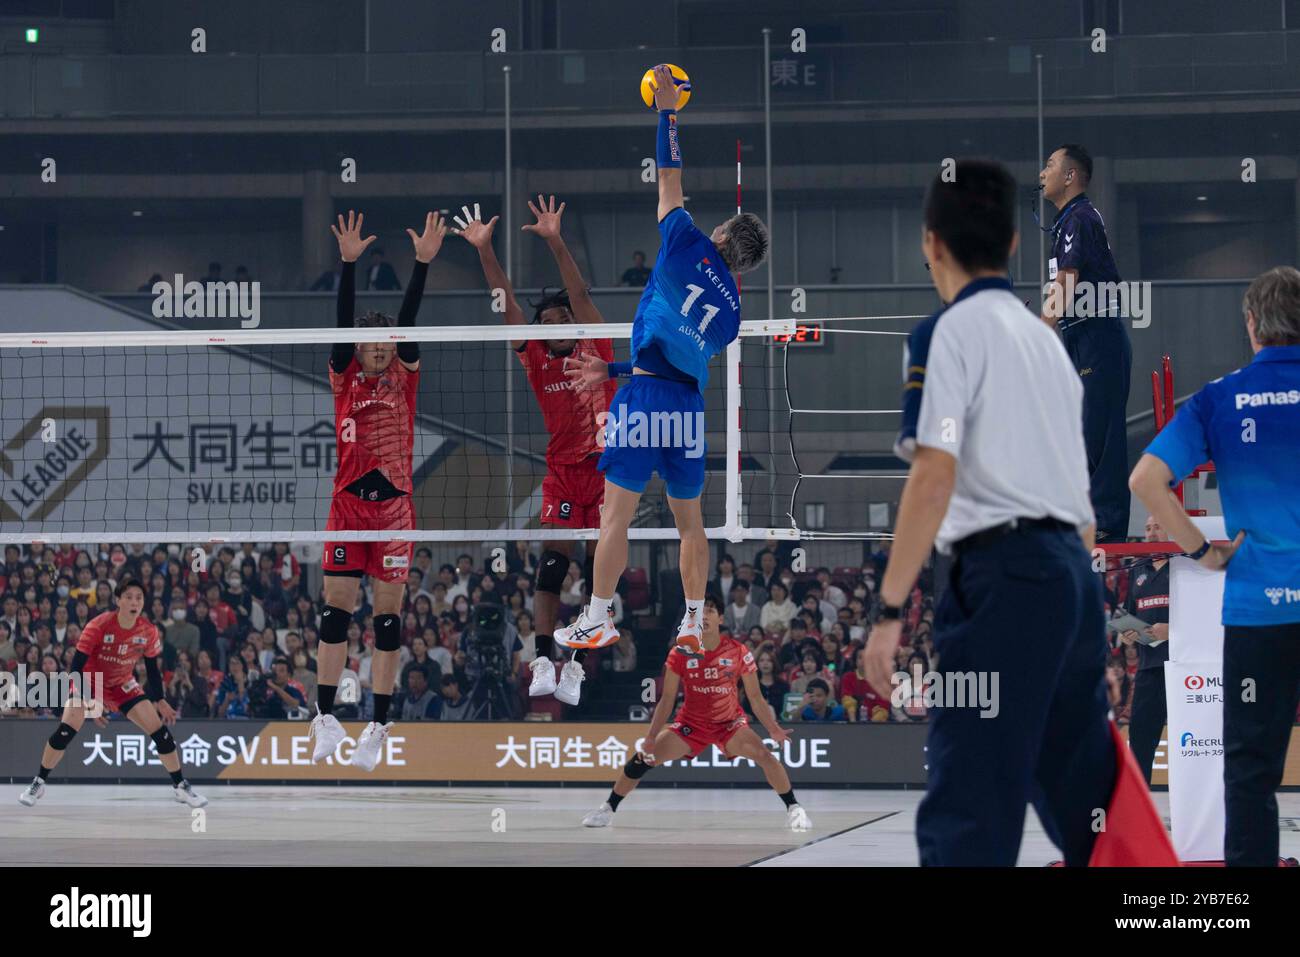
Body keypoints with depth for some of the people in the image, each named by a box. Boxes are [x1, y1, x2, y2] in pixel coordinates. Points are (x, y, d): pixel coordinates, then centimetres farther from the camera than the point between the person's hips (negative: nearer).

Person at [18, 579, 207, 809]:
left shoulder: (148, 631, -16)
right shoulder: (99, 625, -28)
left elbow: (152, 668, 1)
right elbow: (77, 665, -26)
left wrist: (159, 701, 0)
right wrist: (89, 702, -31)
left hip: (123, 685, 3)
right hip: (90, 682, -3)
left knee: (160, 730, -7)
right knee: (66, 730, -21)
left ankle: (181, 786, 8)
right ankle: (38, 783, -4)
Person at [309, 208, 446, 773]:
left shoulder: (403, 377, 6)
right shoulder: (345, 379, 4)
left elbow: (408, 320, -5)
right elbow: (343, 321, -7)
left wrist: (423, 263, -15)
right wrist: (348, 263, -19)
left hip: (394, 504, 0)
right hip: (349, 503, 0)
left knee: (388, 615, 1)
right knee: (336, 611, -3)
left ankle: (378, 726, 5)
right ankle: (325, 718, 1)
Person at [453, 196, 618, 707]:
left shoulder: (596, 349, 3)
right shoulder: (537, 359, 8)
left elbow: (579, 293, -8)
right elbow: (507, 304, 1)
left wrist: (555, 242, -20)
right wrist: (485, 250, -7)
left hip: (606, 470, -1)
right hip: (561, 472, 1)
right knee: (551, 563, -12)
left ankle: (578, 664, 3)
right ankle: (542, 660, -18)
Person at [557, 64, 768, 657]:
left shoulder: (692, 251, 1)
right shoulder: (732, 312, 16)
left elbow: (669, 179, 7)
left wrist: (667, 111, 16)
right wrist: (612, 371, 29)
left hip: (645, 398, -6)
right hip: (691, 407, 6)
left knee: (615, 518, -2)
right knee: (689, 522, 16)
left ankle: (597, 622, -1)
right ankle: (694, 624, 17)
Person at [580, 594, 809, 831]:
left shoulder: (738, 652, -14)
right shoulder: (681, 654, -12)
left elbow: (755, 697, -7)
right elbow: (667, 699, -6)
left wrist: (773, 729, -19)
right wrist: (650, 736, -14)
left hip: (730, 723, -1)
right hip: (690, 724, 1)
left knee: (765, 755, -25)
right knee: (643, 757, -11)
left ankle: (793, 808, -8)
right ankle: (607, 809, 7)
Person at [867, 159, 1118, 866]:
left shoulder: (950, 331, -4)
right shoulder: (1045, 337, 20)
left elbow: (935, 473, -14)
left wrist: (889, 610, -15)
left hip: (1003, 569, -8)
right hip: (1075, 571, 8)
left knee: (967, 807, -12)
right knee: (1080, 794, 13)